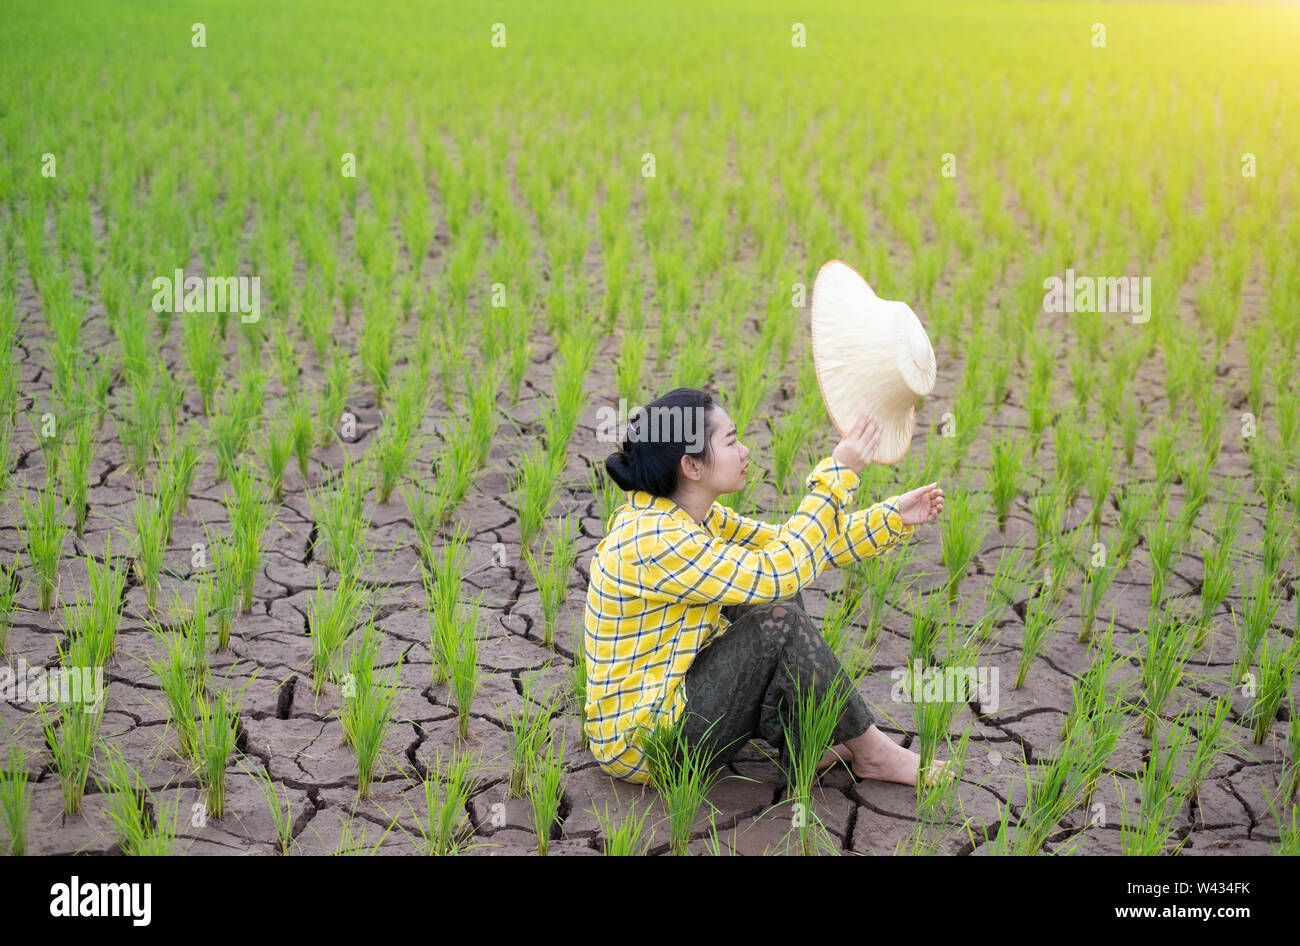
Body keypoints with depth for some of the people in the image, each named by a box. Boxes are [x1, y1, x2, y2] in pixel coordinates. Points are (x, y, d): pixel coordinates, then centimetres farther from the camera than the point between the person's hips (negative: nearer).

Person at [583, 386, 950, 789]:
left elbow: (788, 547, 9)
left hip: (673, 696, 10)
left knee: (777, 599, 4)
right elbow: (778, 570, -26)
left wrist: (894, 517, 3)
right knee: (780, 624, -19)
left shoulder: (696, 518, 3)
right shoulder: (652, 540, -26)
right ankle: (871, 752, -1)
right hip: (639, 746, -10)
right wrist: (838, 474, -20)